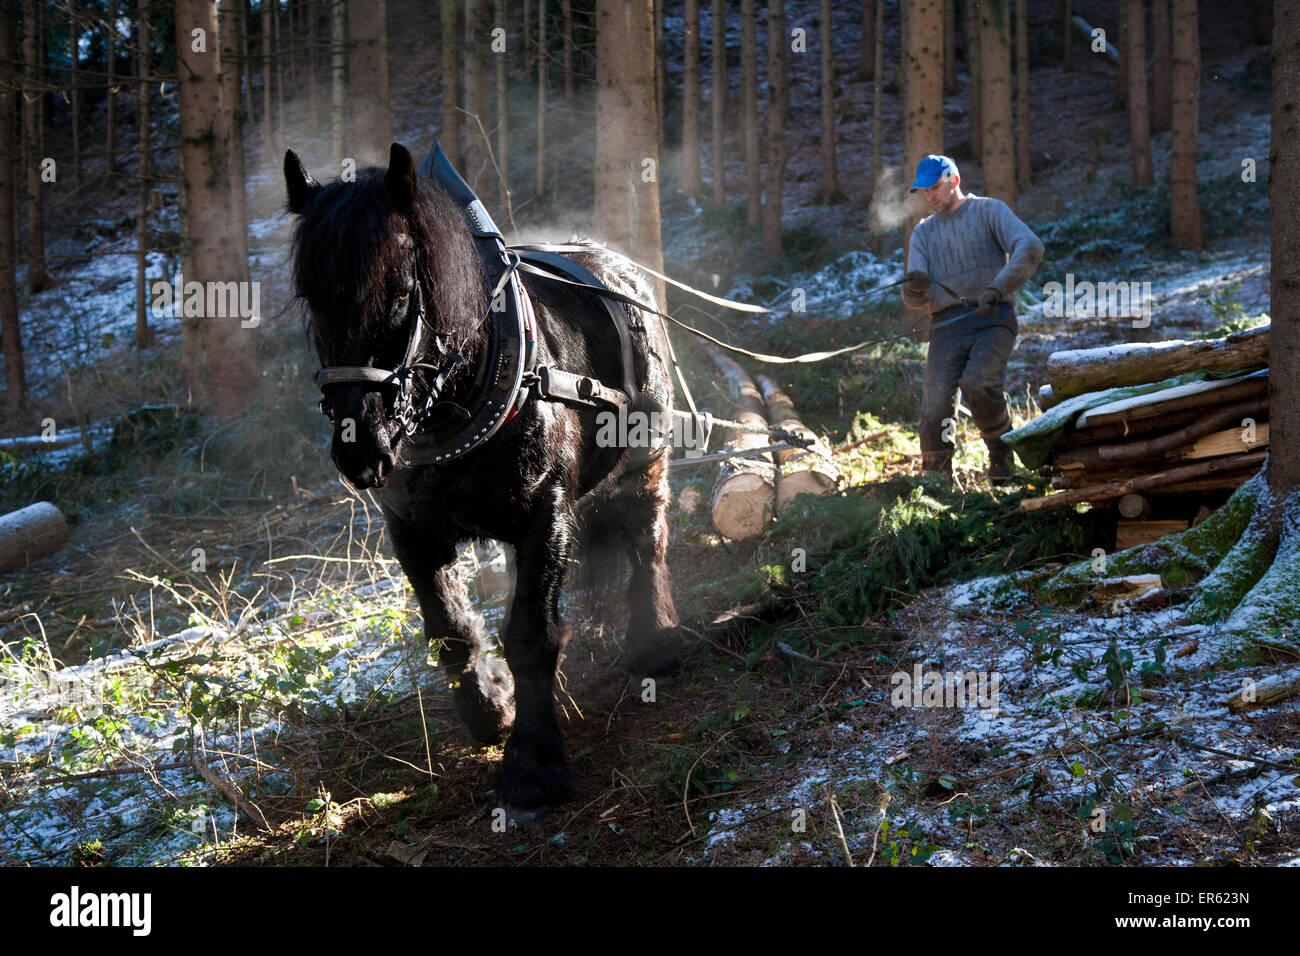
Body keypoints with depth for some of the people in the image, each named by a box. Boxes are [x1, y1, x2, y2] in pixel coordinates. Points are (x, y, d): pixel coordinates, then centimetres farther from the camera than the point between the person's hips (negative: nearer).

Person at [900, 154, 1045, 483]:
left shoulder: (989, 210, 9)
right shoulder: (924, 232, 21)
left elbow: (1030, 247, -10)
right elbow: (914, 299, 11)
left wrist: (997, 288, -23)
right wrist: (916, 287, -15)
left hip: (993, 319, -3)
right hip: (947, 325, 3)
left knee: (976, 383, -28)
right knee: (935, 407, -13)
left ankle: (1002, 451, -4)